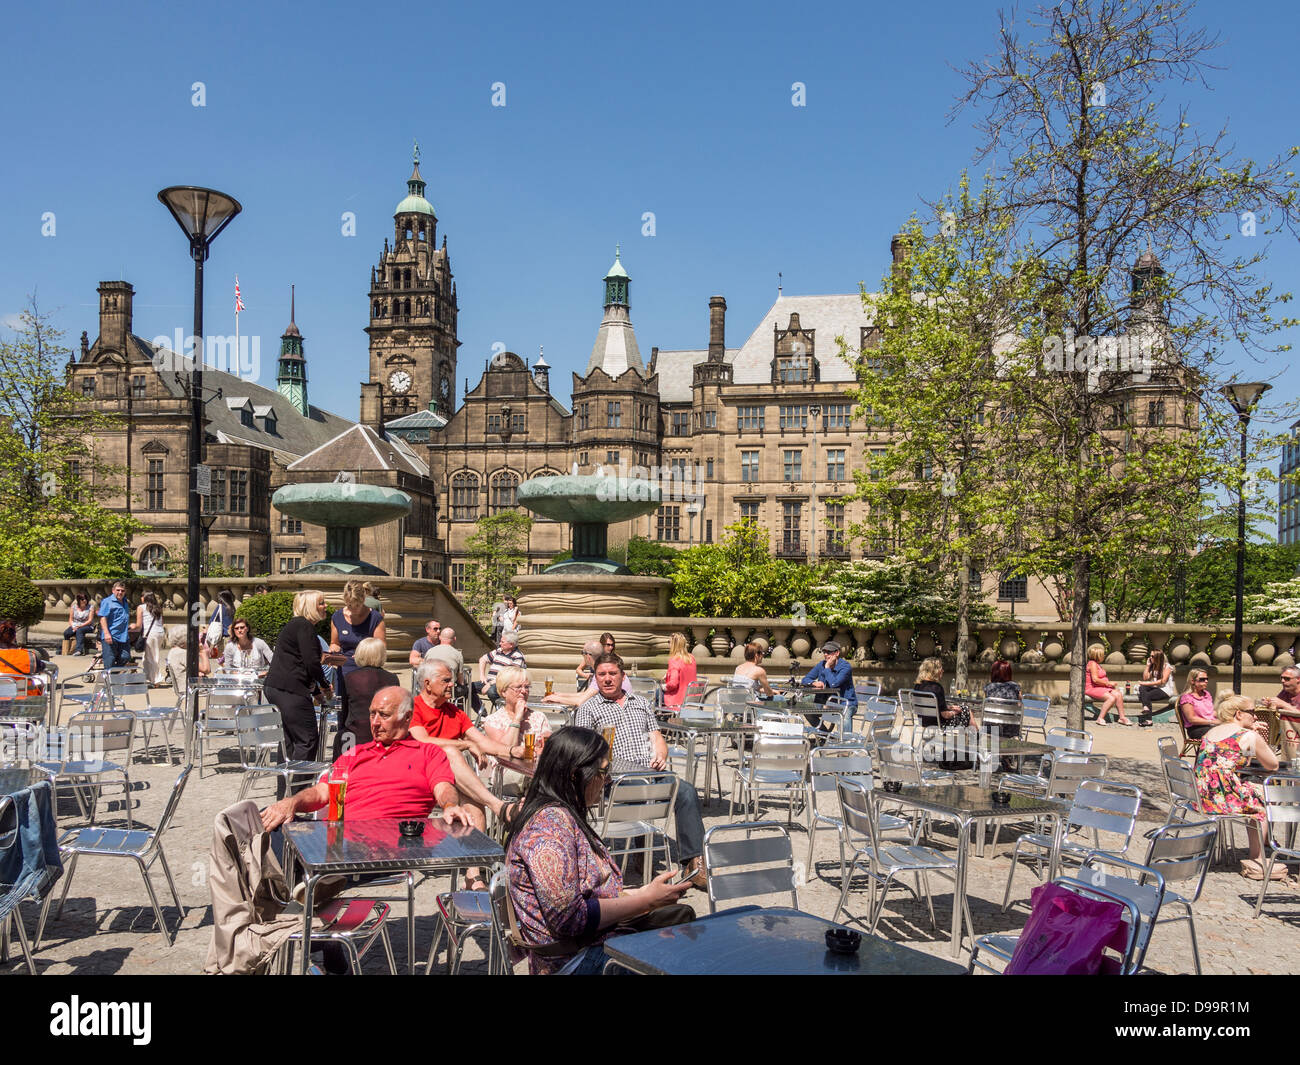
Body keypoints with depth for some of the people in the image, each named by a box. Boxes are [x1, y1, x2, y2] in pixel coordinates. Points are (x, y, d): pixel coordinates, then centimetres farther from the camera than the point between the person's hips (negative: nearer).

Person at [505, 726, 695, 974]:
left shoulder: (565, 815, 11)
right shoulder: (552, 821, -19)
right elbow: (568, 917, -23)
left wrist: (641, 893, 3)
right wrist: (647, 900, -17)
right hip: (577, 961, -9)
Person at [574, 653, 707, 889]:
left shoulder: (640, 702, 27)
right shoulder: (588, 708, 14)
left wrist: (660, 757, 1)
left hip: (651, 770, 4)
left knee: (686, 790, -27)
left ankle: (693, 862, -29)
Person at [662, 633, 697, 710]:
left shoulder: (674, 660, -22)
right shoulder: (691, 658, 1)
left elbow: (673, 683, -27)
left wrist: (665, 687, -6)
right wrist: (668, 676, 16)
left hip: (677, 699, -8)